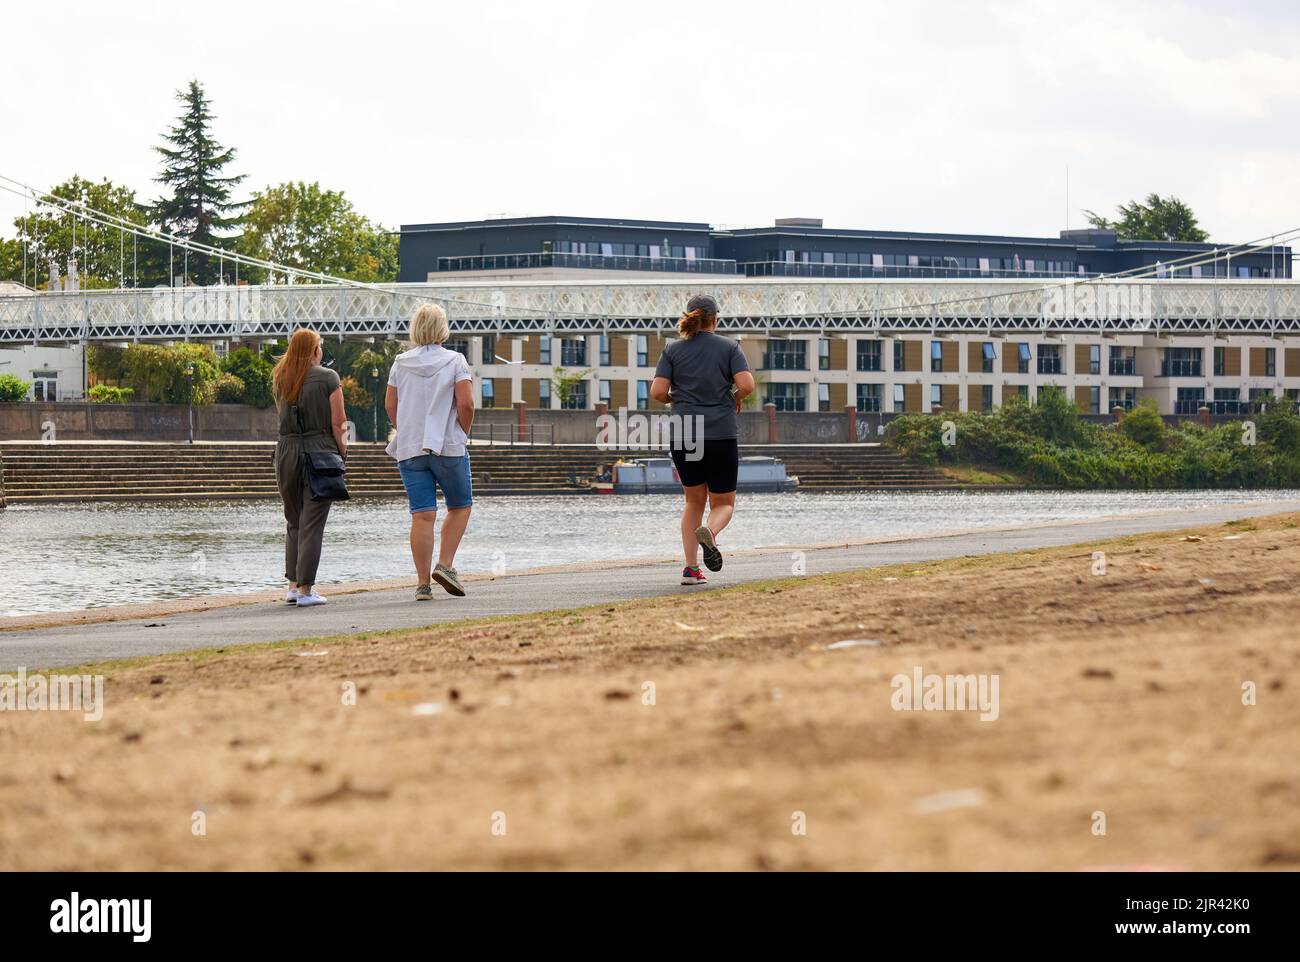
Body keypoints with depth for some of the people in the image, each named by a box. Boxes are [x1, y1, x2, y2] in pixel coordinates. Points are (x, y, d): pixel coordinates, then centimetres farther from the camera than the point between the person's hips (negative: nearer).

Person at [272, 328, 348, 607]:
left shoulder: (280, 379, 7)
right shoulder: (327, 378, -5)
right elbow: (338, 423, -7)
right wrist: (342, 452, 3)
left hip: (287, 451, 4)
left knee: (294, 522, 17)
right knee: (312, 525, -3)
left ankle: (293, 585, 14)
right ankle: (306, 590, -5)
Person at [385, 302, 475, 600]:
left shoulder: (401, 363, 6)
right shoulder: (454, 361, -3)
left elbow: (390, 406, 6)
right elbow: (466, 404, -11)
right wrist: (463, 433, 4)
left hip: (409, 448, 3)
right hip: (449, 446, -3)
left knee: (422, 515, 1)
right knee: (460, 506, 15)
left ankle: (423, 582, -3)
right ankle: (445, 564, 0)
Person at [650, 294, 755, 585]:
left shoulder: (673, 350, 5)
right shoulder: (729, 347, 1)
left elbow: (657, 391, -5)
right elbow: (746, 385, -11)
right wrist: (735, 400, 10)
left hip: (683, 436, 2)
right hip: (722, 435, -2)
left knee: (694, 501, 17)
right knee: (723, 503, 10)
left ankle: (691, 568, 5)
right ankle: (709, 531, -26)